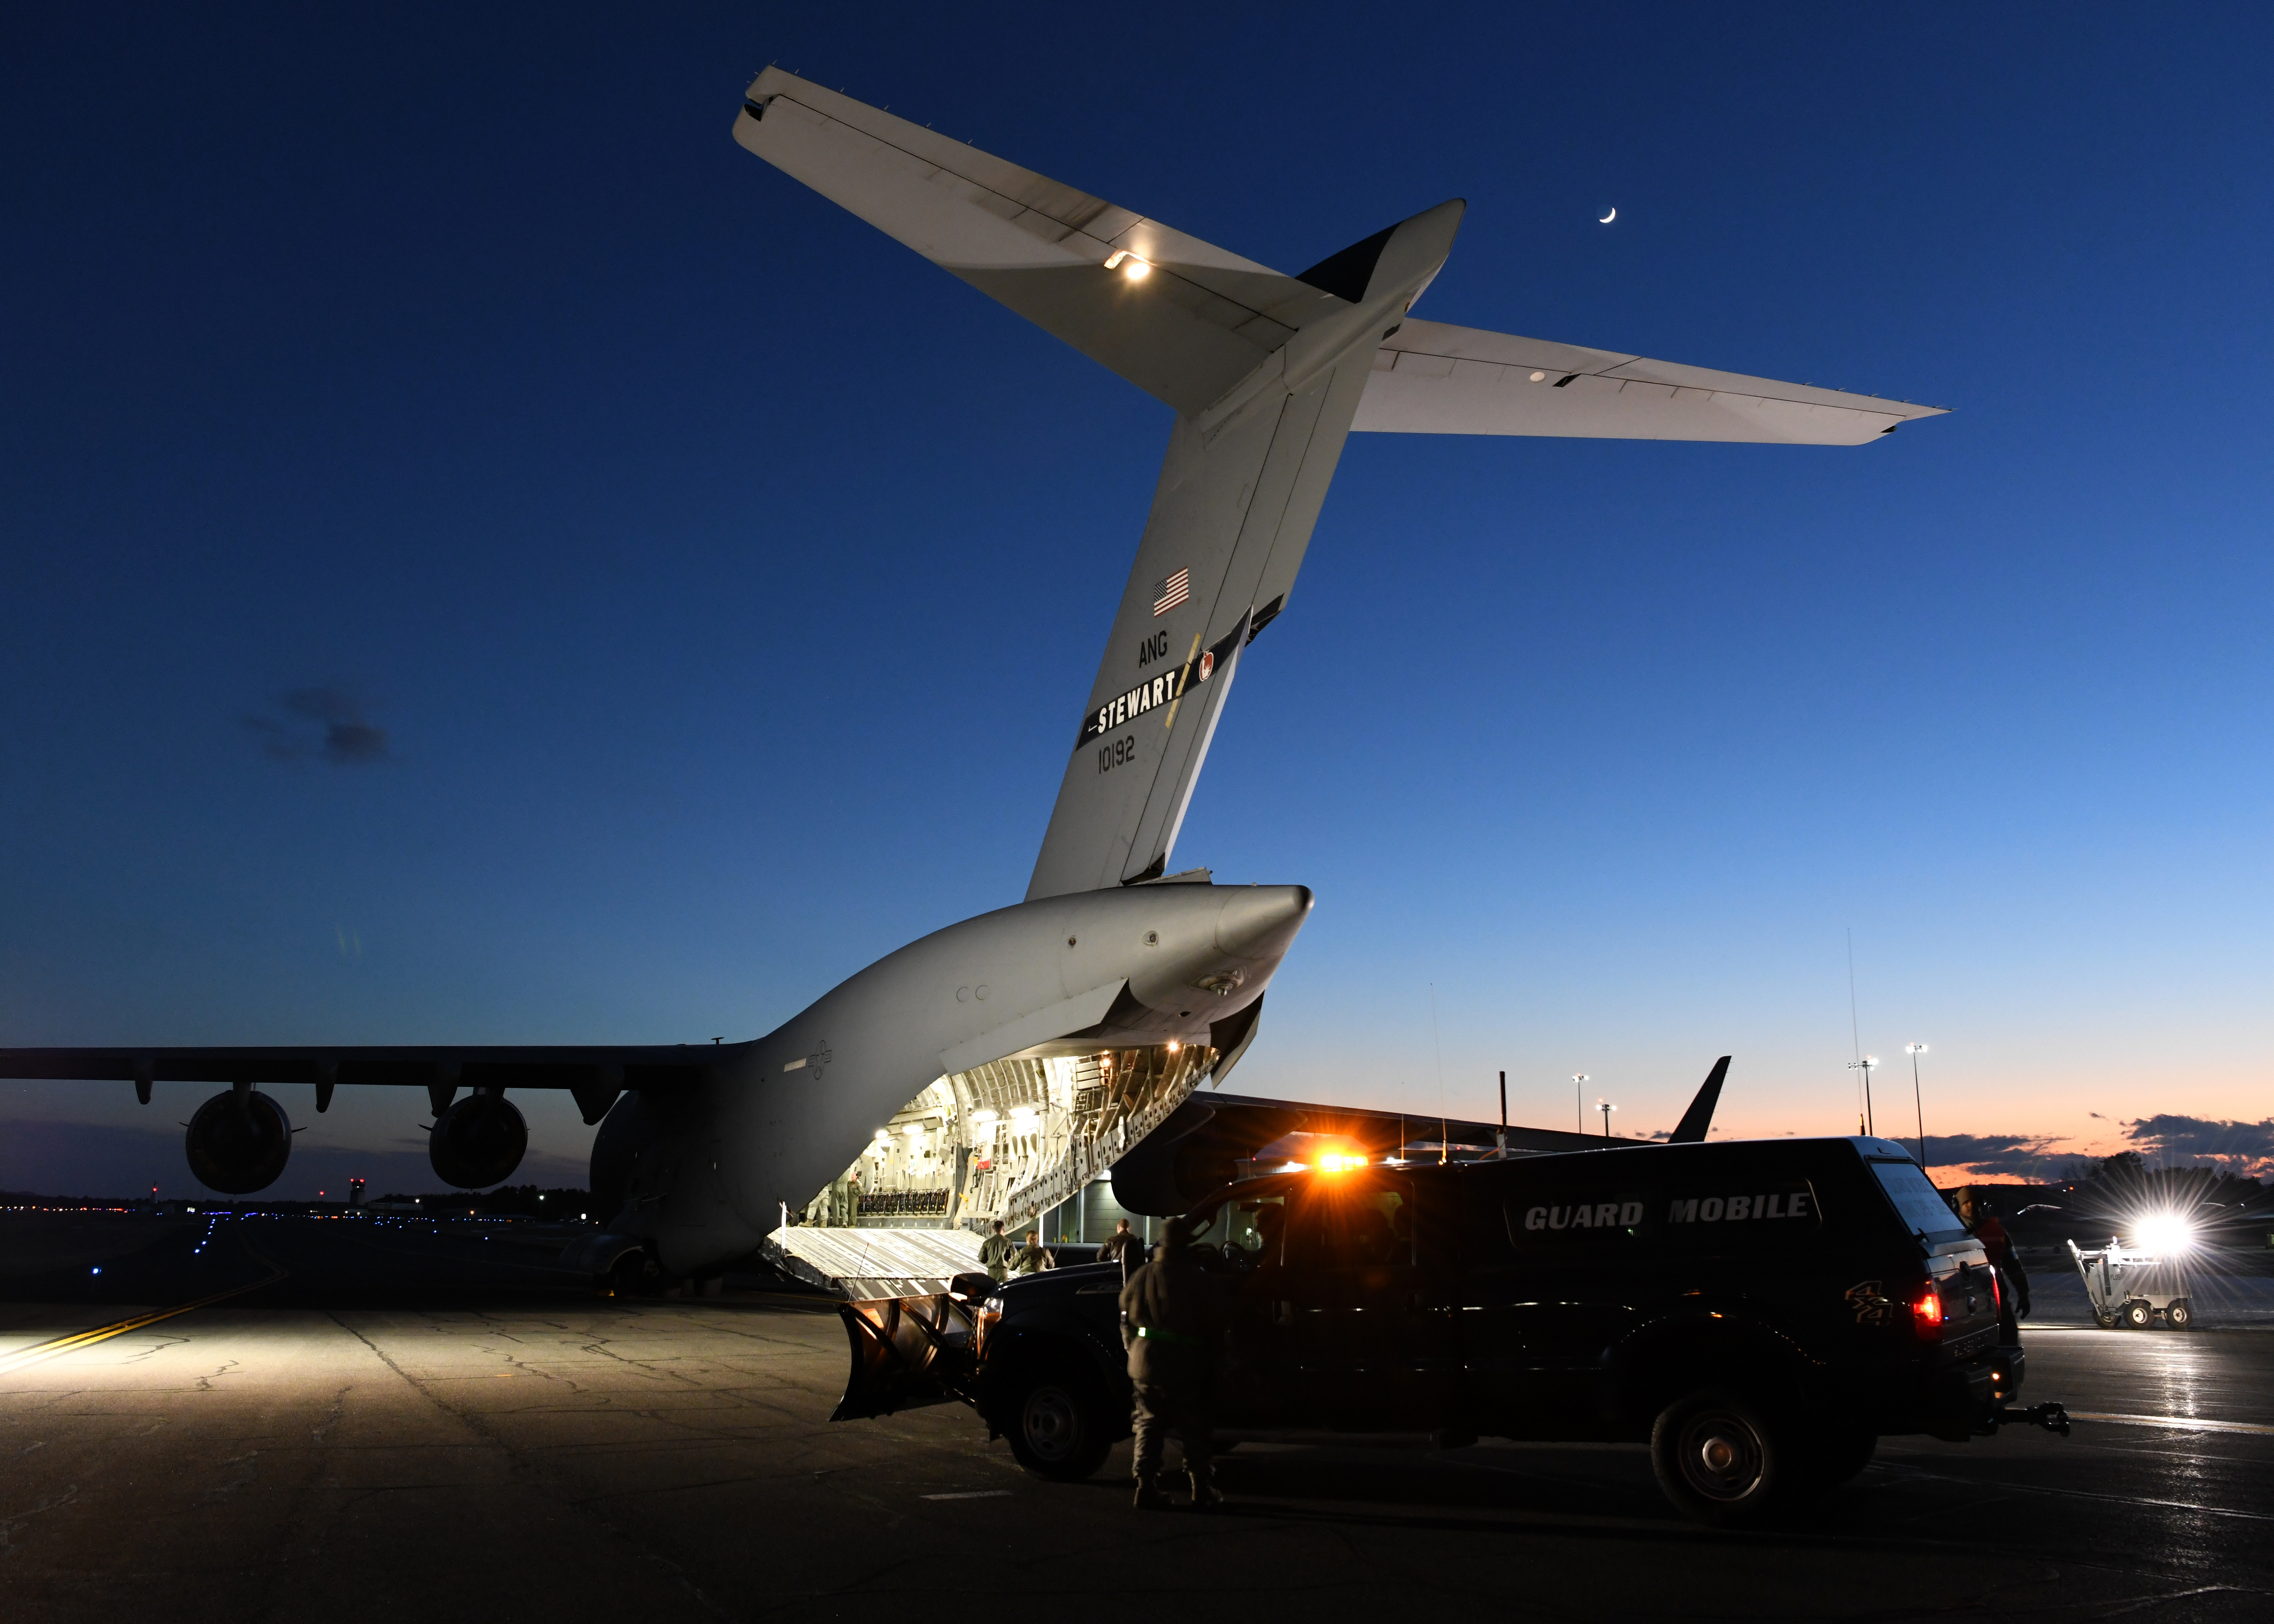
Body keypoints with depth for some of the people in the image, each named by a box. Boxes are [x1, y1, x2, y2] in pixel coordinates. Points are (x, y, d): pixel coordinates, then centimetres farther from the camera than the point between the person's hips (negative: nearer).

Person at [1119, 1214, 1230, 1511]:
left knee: (1149, 1426, 12)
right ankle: (1202, 1492, 10)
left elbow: (1127, 1318, 12)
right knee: (1193, 1430, 7)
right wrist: (1213, 1357, 9)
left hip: (1145, 1364, 3)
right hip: (1187, 1367, -3)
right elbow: (1216, 1324, -4)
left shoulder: (1142, 1276, 5)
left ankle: (1146, 1489, 8)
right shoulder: (1200, 1279, -8)